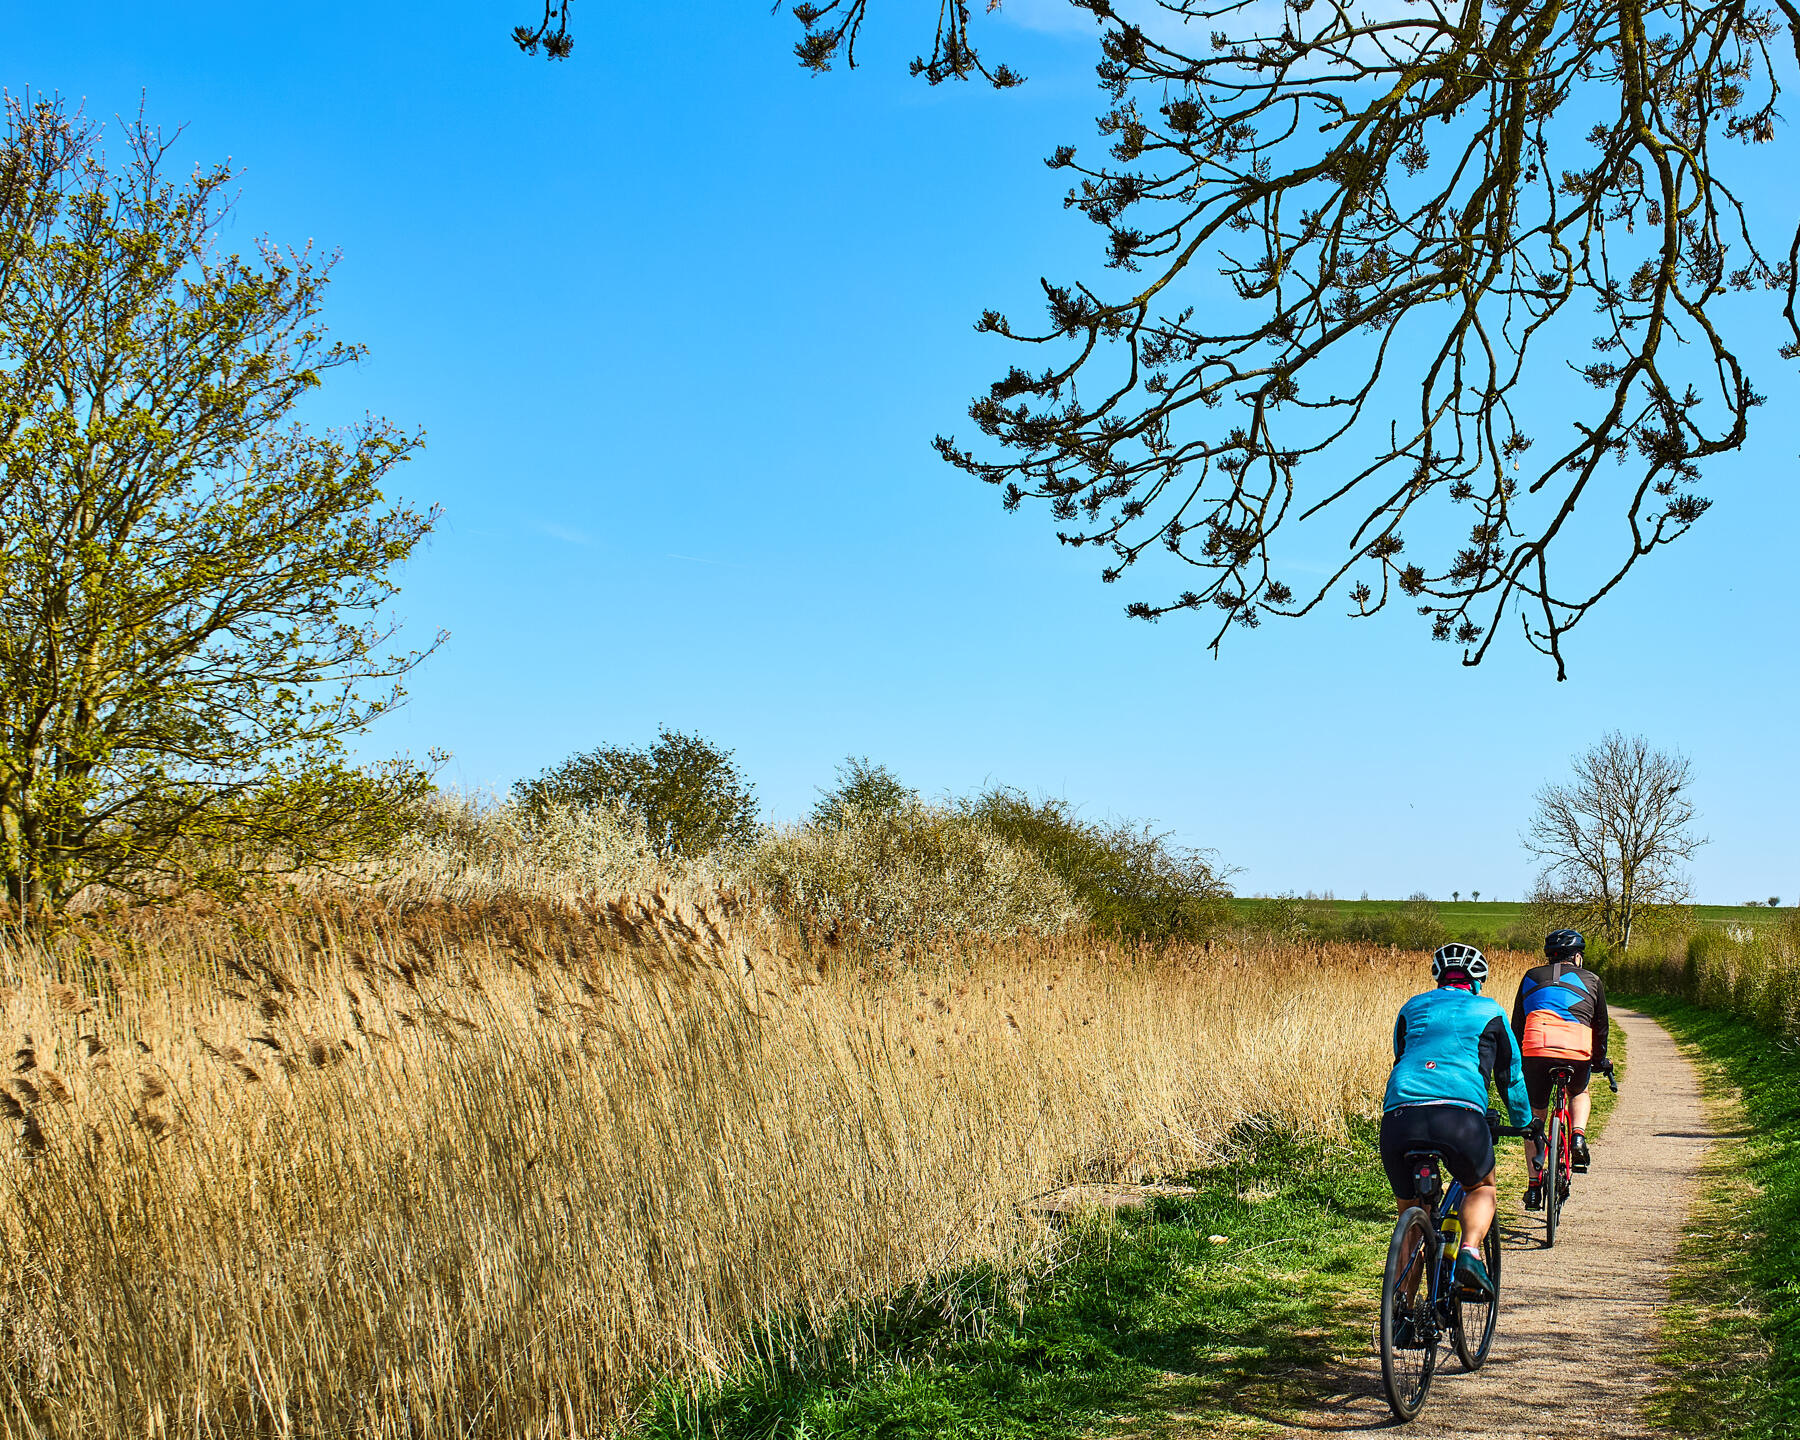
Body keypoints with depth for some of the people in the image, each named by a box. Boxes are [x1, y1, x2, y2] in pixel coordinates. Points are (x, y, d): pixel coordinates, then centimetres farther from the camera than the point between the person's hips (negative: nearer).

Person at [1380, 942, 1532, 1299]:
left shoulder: (1413, 1007, 29)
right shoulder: (1490, 1012, 23)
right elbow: (1510, 1074, 31)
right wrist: (1523, 1122, 48)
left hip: (1398, 1114, 2)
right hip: (1459, 1114, -2)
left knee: (1409, 1211, 20)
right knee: (1481, 1187, 25)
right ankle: (1470, 1253, -3)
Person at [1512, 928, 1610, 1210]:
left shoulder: (1532, 977, 24)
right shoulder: (1591, 980, 22)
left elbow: (1517, 1022, 24)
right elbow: (1601, 1026, 27)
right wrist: (1600, 1060, 40)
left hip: (1535, 1050, 0)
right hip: (1577, 1053, 0)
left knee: (1535, 1115, 15)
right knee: (1580, 1093, 33)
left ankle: (1535, 1185, 10)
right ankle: (1578, 1136, 6)